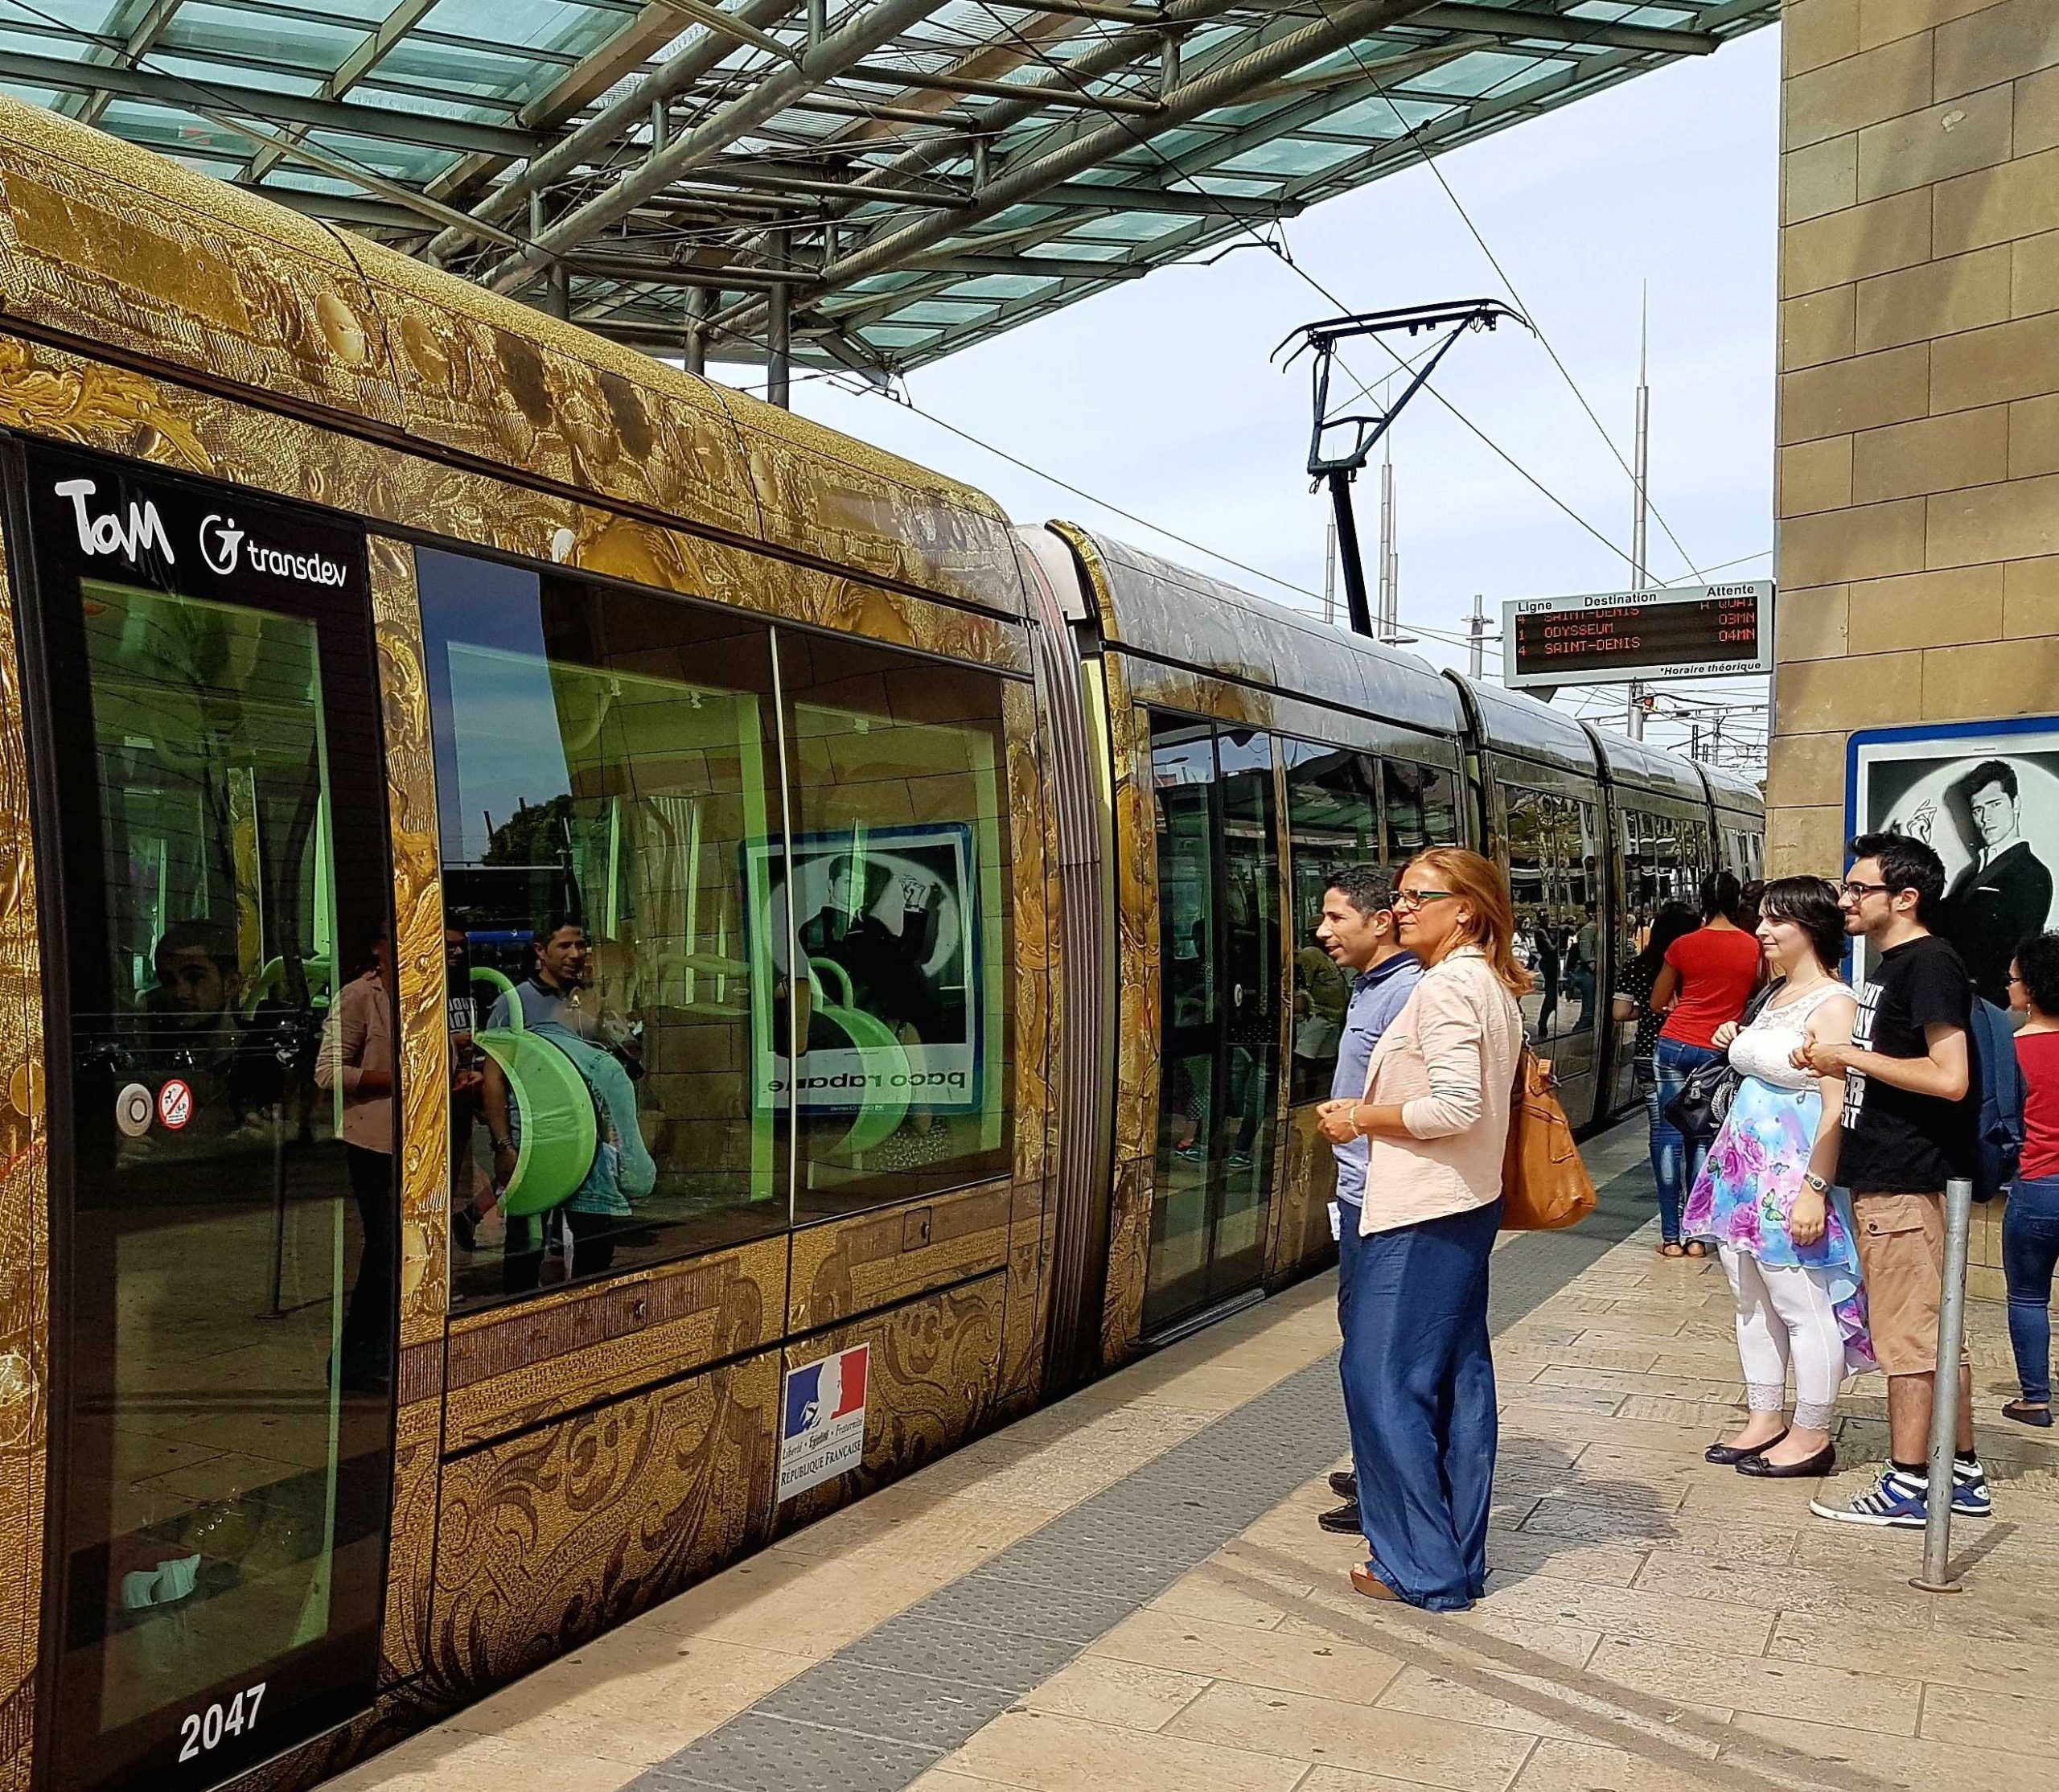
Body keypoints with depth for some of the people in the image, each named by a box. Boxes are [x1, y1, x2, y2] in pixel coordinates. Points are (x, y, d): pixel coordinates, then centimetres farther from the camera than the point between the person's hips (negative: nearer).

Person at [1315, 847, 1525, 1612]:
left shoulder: (1446, 988, -16)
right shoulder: (1491, 985, 15)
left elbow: (1456, 1107, -25)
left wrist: (1360, 1117, -12)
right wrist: (1372, 1115, 18)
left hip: (1419, 1216, -10)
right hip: (1468, 1205, 10)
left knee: (1381, 1379, -2)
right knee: (1458, 1380, 13)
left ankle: (1420, 1567, 4)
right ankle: (1461, 1560, 21)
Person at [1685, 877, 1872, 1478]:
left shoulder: (1833, 1004, -14)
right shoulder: (1775, 994, 13)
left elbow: (1838, 1107, -20)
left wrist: (1815, 1190, -24)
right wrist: (1734, 1042, 8)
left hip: (1793, 1172, -9)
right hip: (1745, 1165, 9)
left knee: (1803, 1309, 0)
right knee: (1753, 1302, 15)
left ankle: (1811, 1436, 12)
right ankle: (1765, 1420, 26)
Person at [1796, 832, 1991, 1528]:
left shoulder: (1930, 965, -14)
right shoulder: (1890, 963, 16)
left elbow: (1949, 1078, -23)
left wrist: (1850, 1055, -17)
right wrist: (1835, 1063, 6)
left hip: (1909, 1180, -10)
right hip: (1886, 1175, 10)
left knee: (1908, 1336, -2)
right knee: (1936, 1330, 15)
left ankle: (1906, 1488, 6)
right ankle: (1963, 1476, 25)